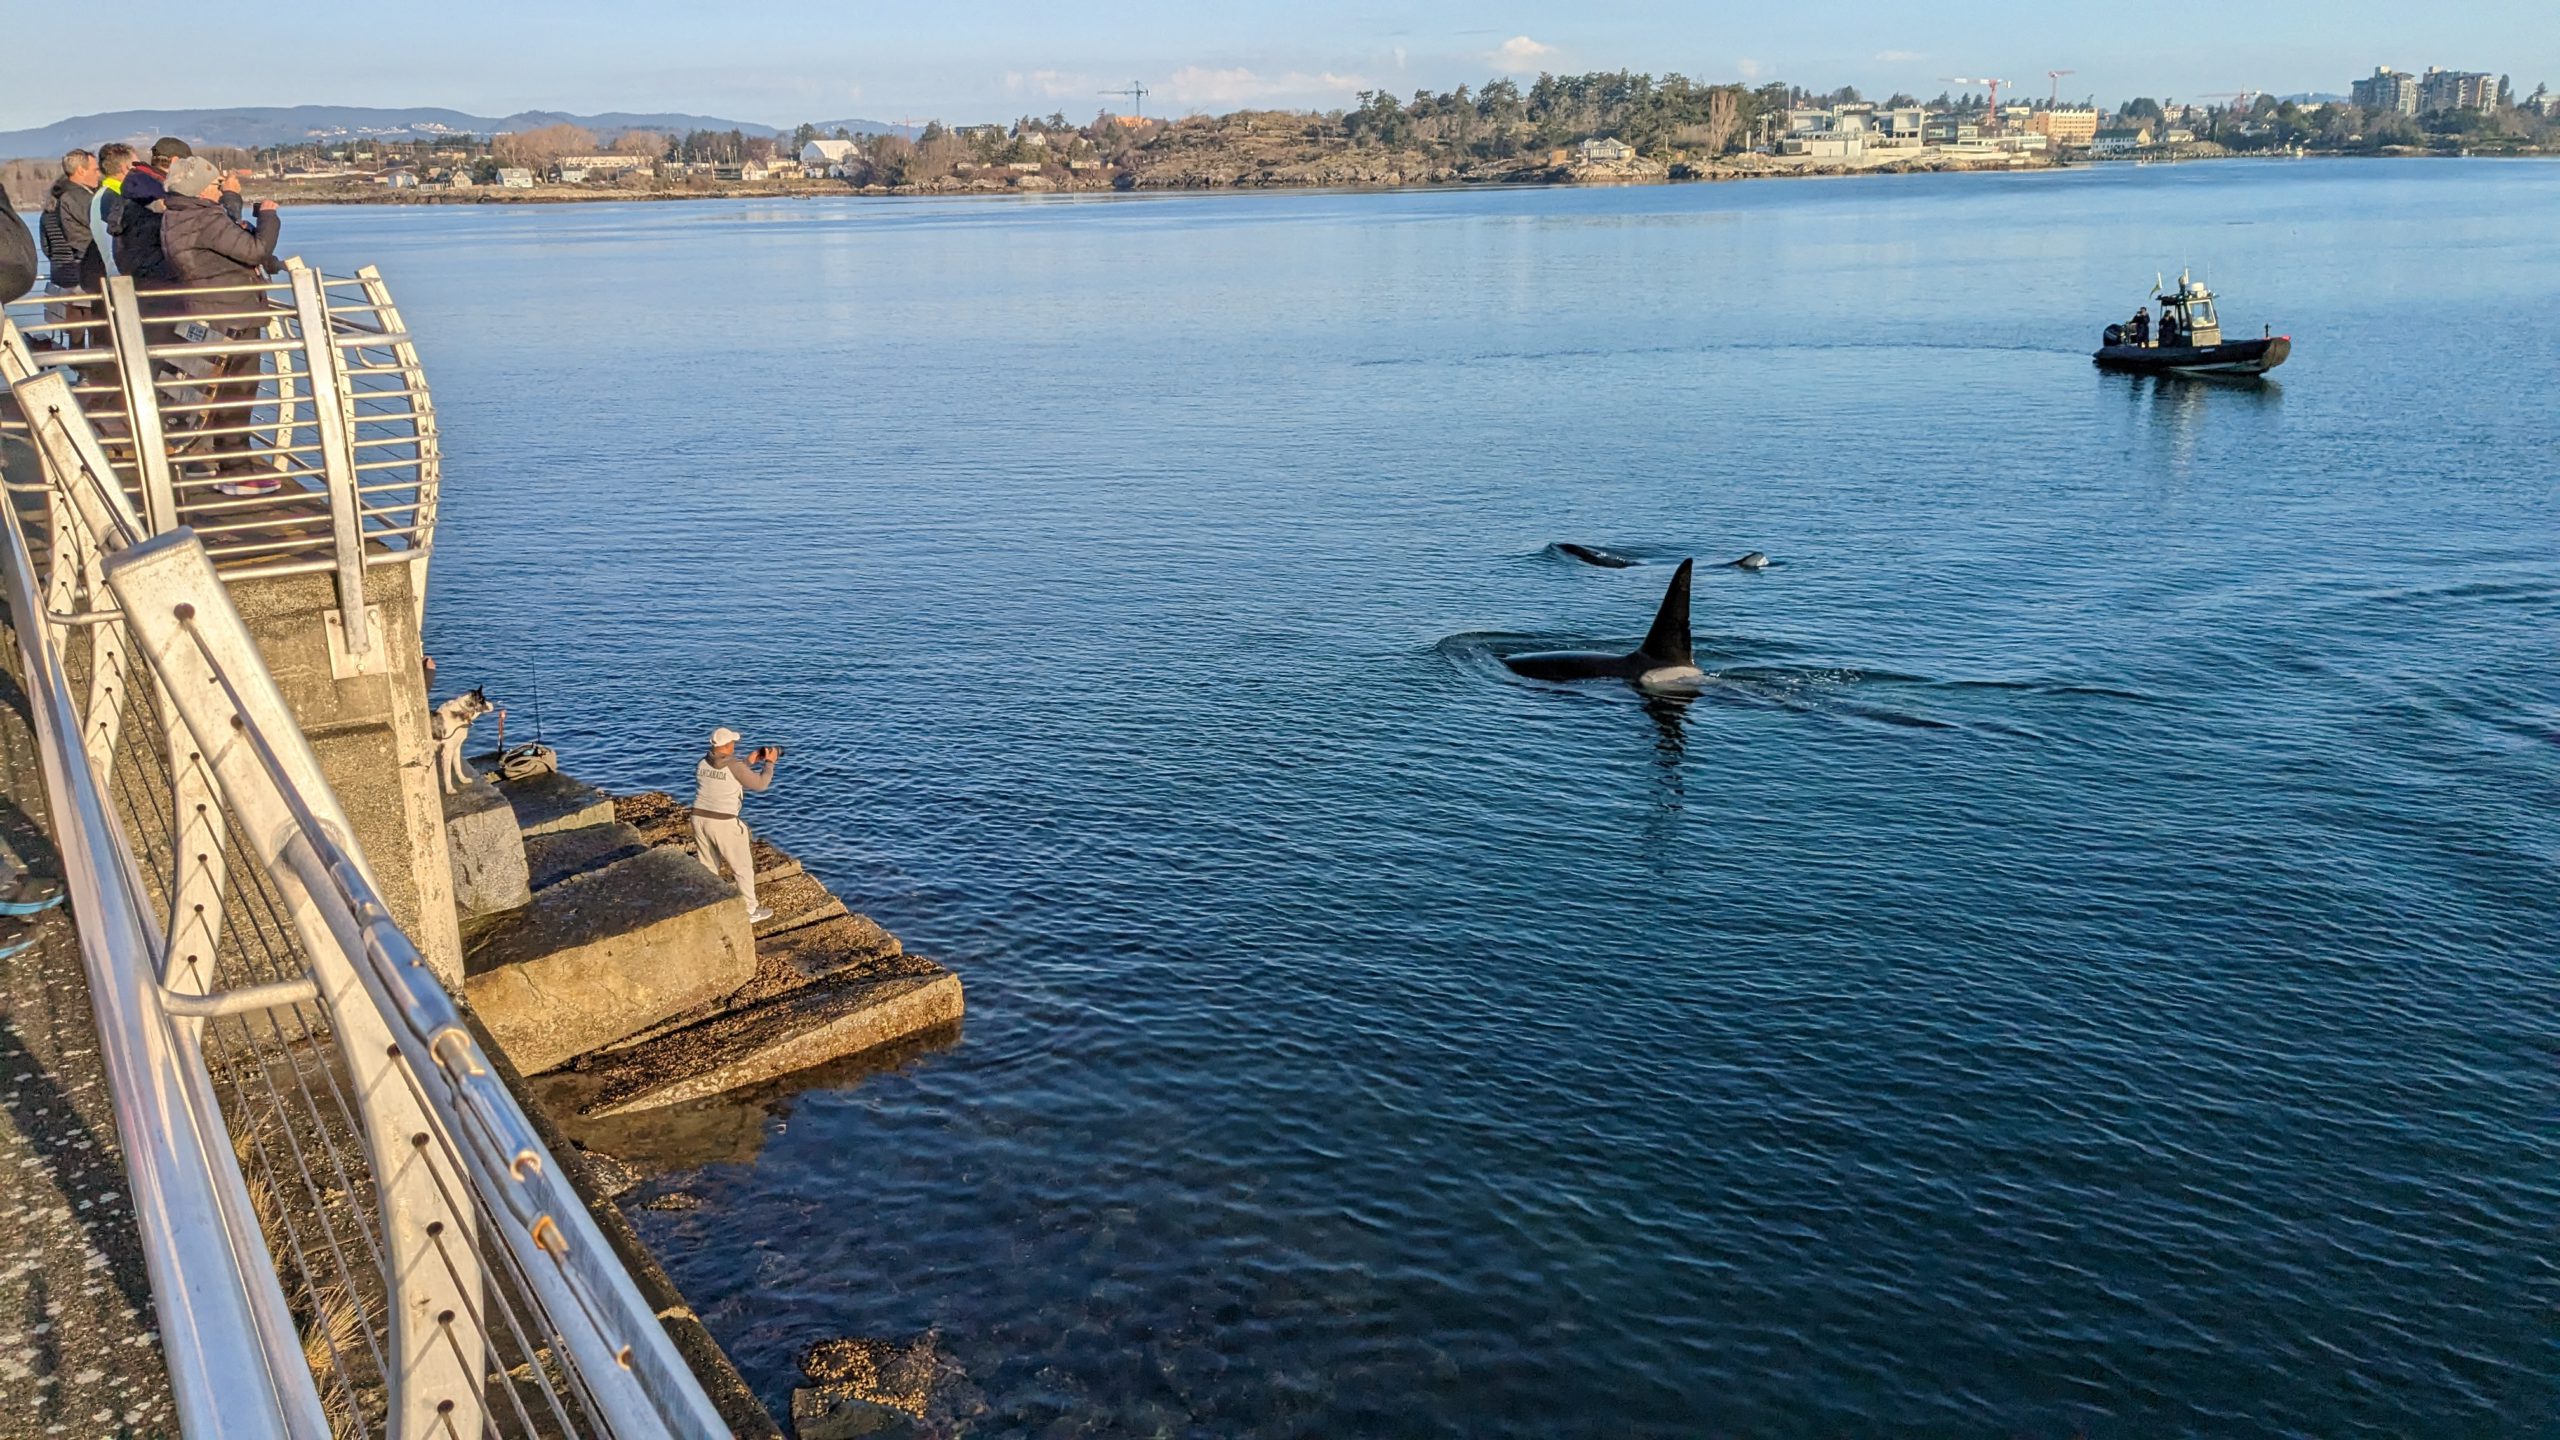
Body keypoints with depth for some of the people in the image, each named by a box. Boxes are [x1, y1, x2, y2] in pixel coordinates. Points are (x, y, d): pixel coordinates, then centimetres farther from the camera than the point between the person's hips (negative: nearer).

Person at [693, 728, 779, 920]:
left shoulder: (702, 763, 5)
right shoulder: (735, 766, -16)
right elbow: (760, 784, -4)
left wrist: (751, 762, 22)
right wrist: (770, 762, 9)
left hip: (699, 819, 6)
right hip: (723, 824, -6)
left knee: (708, 866, 19)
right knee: (743, 867, 8)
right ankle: (750, 911, 15)